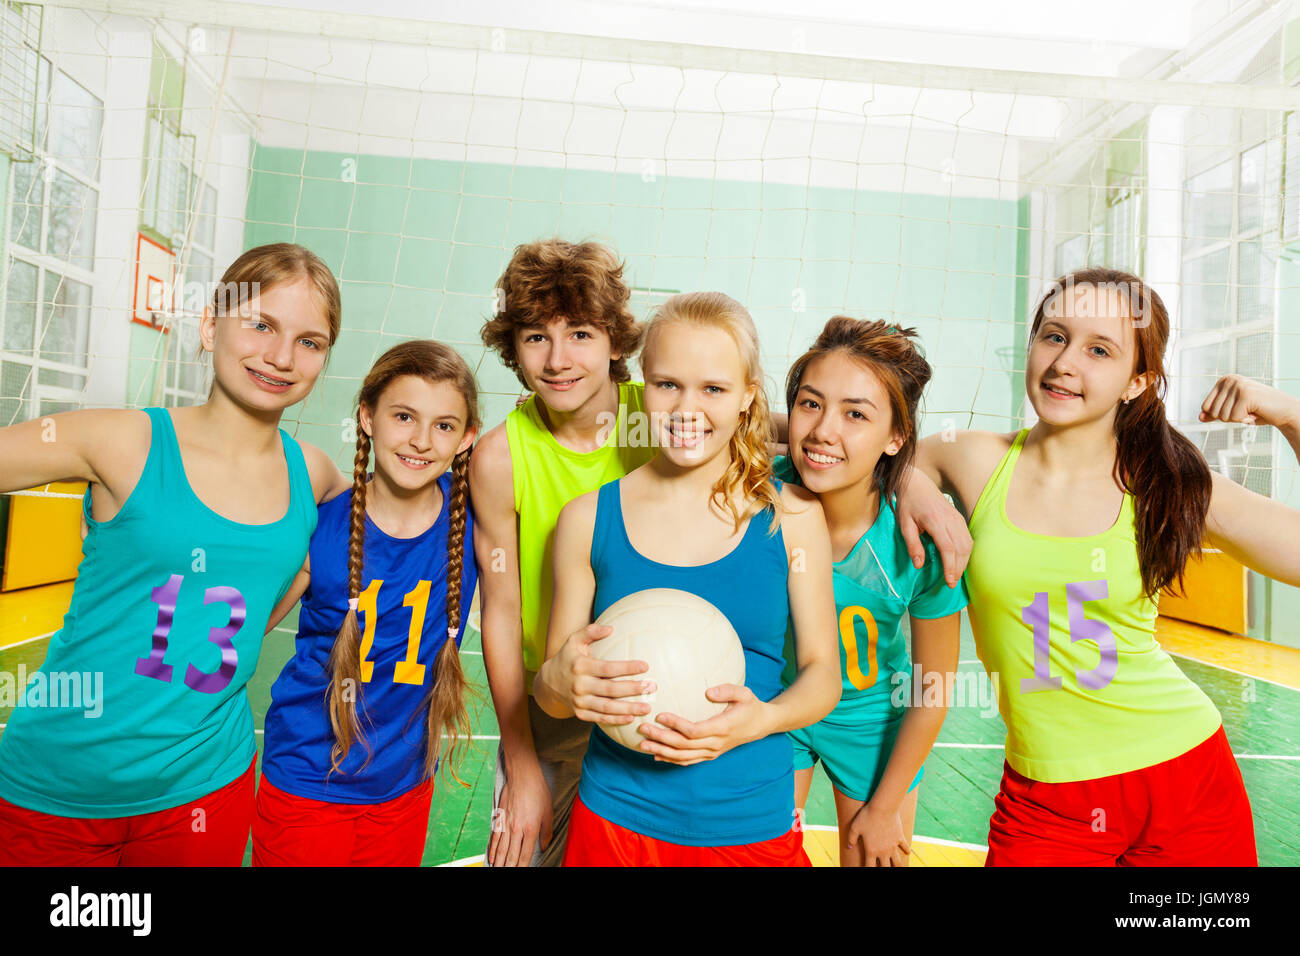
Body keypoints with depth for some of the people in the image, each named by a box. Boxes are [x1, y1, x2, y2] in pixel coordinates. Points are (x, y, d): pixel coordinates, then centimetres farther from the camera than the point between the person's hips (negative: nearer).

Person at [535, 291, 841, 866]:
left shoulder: (793, 516, -5)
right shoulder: (587, 520, -4)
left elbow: (823, 671, 0)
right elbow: (550, 692, 1)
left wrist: (761, 718, -19)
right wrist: (560, 683, -21)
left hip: (753, 826, 0)